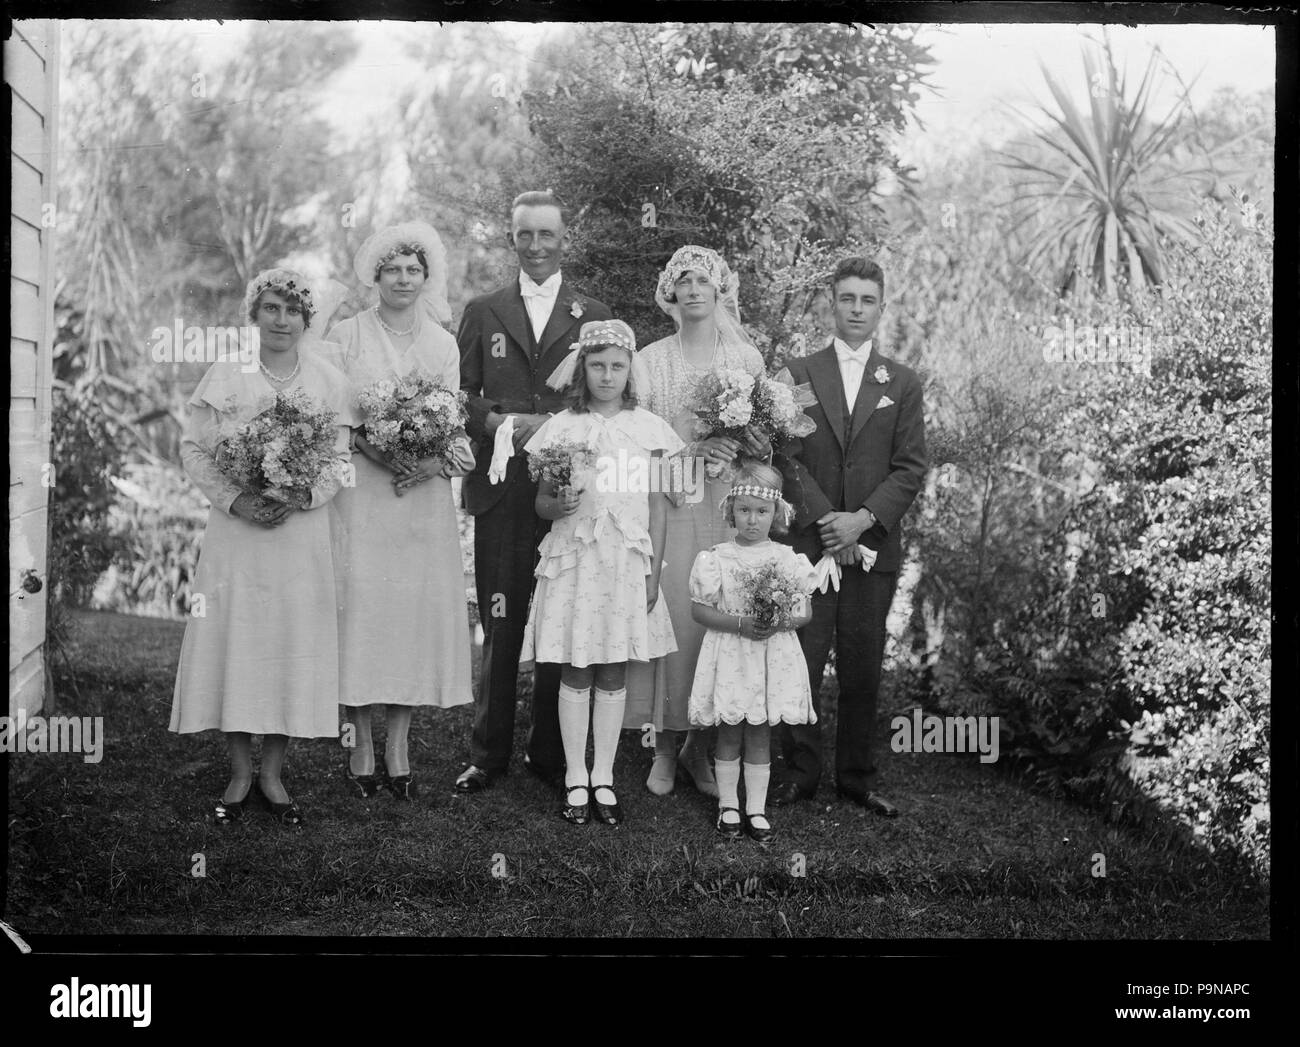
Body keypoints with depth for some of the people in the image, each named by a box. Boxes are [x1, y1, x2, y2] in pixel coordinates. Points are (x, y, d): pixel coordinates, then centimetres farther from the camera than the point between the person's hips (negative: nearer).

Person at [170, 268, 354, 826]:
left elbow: (341, 457, 5)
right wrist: (234, 499, -12)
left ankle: (272, 775, 16)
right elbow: (193, 448, 1)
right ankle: (240, 774, 14)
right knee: (233, 641, 1)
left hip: (302, 531, 1)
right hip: (236, 530, -1)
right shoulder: (225, 373, 0)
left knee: (293, 646, 3)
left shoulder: (328, 378, 3)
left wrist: (304, 496, -13)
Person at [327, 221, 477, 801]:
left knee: (417, 607, 0)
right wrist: (374, 450, -15)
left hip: (423, 496, 3)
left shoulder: (443, 344, 12)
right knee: (360, 607, -5)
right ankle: (361, 747, 2)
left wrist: (435, 459, -11)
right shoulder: (346, 335, 4)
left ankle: (399, 747, 7)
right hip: (360, 492, -2)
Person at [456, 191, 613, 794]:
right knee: (499, 624, 2)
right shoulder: (483, 313, 13)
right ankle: (488, 754, 11)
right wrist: (498, 423, -10)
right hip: (501, 489, 0)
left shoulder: (592, 316, 11)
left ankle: (550, 752, 13)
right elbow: (460, 395, 8)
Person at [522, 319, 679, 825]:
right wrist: (560, 504, -19)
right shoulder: (561, 428, 1)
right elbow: (541, 503, 4)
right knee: (574, 674, 2)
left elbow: (657, 505, 5)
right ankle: (576, 779, 11)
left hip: (626, 561, 1)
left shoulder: (649, 428, 3)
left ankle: (603, 778, 14)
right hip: (573, 559, -1)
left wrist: (654, 572, 1)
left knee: (614, 674, 5)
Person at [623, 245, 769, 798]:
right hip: (665, 502, -1)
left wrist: (744, 445, -10)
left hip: (724, 505, 1)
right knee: (667, 612, -5)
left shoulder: (746, 357, 9)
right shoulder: (650, 359, 6)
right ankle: (664, 748, 7)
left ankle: (700, 748, 10)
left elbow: (764, 438, 11)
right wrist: (692, 446, -12)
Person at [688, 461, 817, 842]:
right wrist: (739, 624, -17)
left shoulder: (788, 559, 0)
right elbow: (699, 609, -5)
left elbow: (806, 612, 2)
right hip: (729, 655, -1)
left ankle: (756, 808, 17)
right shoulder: (716, 558, -4)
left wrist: (780, 622, -18)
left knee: (759, 735, 8)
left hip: (773, 656, 1)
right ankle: (728, 805, 19)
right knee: (729, 734, 6)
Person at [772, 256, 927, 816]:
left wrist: (863, 519, -11)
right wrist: (827, 521, -12)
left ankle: (858, 775, 16)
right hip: (809, 541, -1)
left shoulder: (903, 383, 9)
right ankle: (800, 771, 10)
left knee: (862, 666, 5)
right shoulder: (799, 374, 6)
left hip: (874, 544, 1)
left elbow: (911, 468, 3)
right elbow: (788, 457, -1)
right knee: (800, 661, -2)